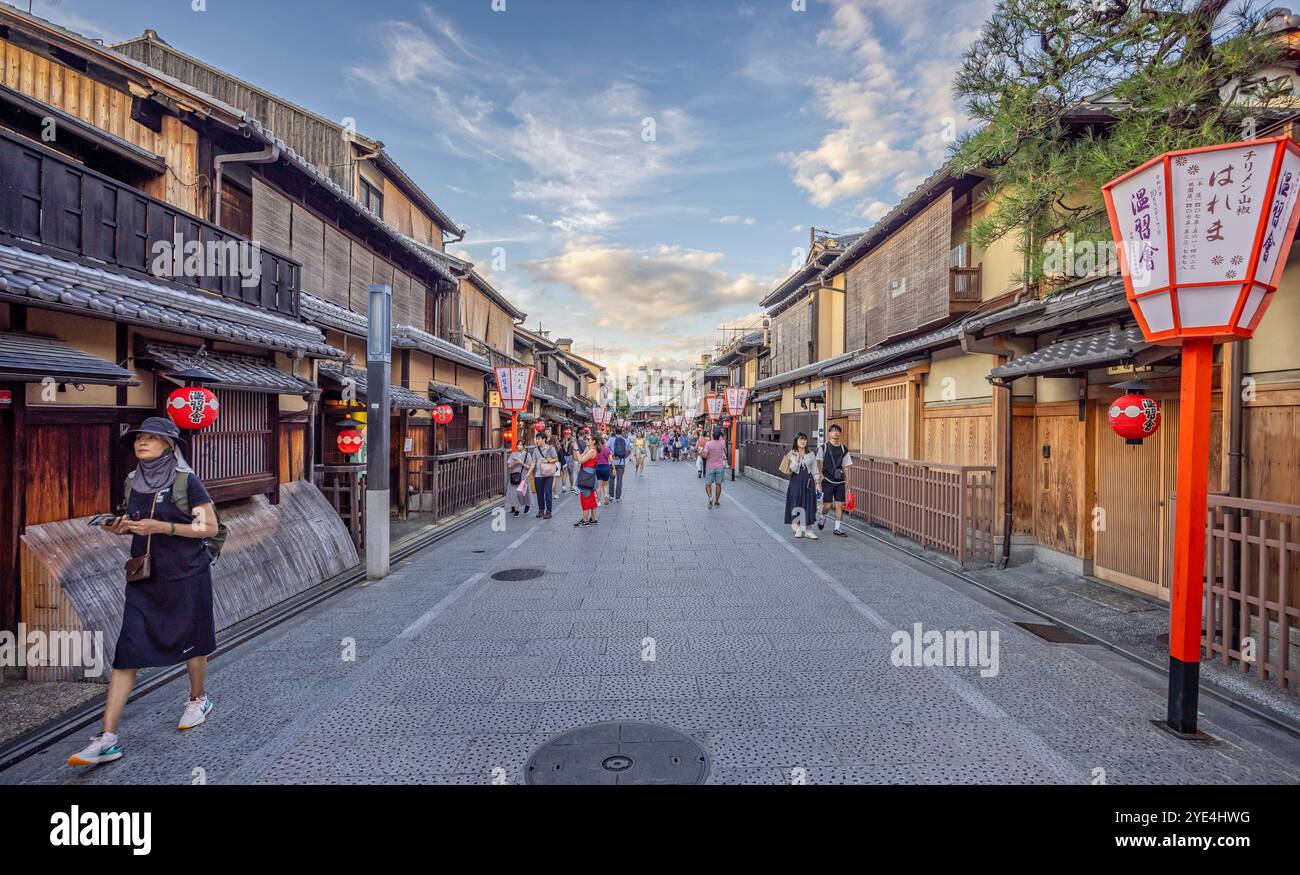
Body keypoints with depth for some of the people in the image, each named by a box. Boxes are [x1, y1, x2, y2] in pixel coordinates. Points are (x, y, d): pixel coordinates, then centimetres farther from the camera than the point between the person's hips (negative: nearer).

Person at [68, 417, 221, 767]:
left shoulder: (186, 480, -11)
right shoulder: (132, 482, 6)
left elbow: (210, 528, -11)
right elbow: (135, 524, 19)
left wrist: (163, 527, -21)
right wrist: (120, 527, -4)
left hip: (186, 577, -4)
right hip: (144, 578, 5)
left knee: (189, 642, 12)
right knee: (127, 652, -1)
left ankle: (198, 698, 36)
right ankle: (108, 738, 4)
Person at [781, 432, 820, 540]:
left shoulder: (811, 455, 7)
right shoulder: (792, 454, 1)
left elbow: (815, 470, 9)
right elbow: (792, 469, -11)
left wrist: (817, 483, 3)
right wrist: (798, 458, -22)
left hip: (808, 483, 2)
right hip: (796, 482, -2)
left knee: (808, 506, -1)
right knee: (796, 504, -1)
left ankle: (807, 530, 4)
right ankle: (798, 529, 9)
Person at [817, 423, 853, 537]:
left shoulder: (844, 449, 8)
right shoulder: (824, 447, -2)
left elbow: (846, 466, 12)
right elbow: (819, 462, -2)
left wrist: (847, 480, 8)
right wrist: (821, 475, -12)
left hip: (840, 481, 3)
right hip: (828, 481, -3)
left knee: (839, 505, 0)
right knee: (828, 505, -4)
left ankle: (837, 528, 10)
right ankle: (822, 517, 28)